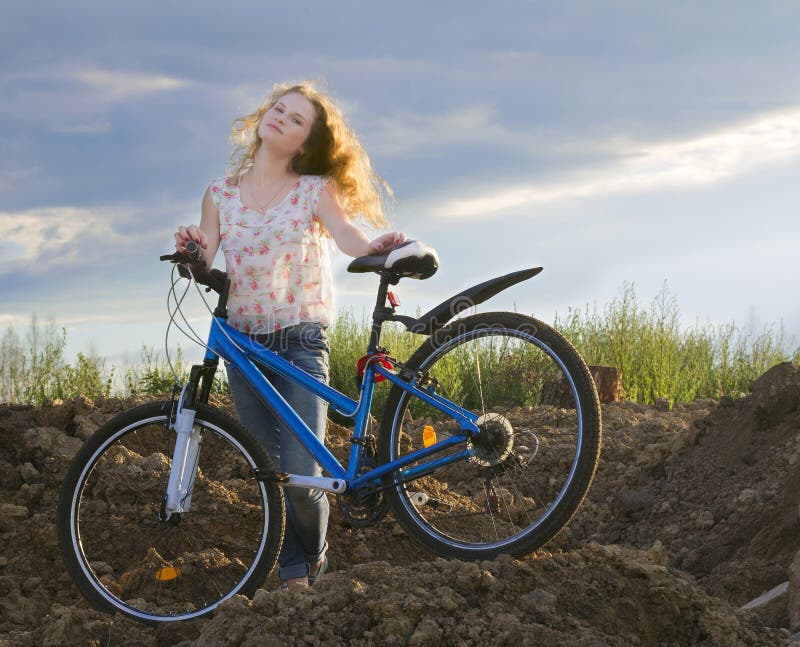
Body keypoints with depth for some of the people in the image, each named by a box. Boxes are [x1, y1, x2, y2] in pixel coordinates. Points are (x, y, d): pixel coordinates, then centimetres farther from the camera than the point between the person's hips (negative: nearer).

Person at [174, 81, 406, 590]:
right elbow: (204, 261, 0)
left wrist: (379, 247, -40)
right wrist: (192, 251, -23)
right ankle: (293, 573, 18)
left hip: (301, 342, -3)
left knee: (301, 475, -12)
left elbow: (349, 236, -18)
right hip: (243, 343, 3)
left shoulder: (314, 190, 0)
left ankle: (314, 554, 15)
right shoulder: (221, 193, 8)